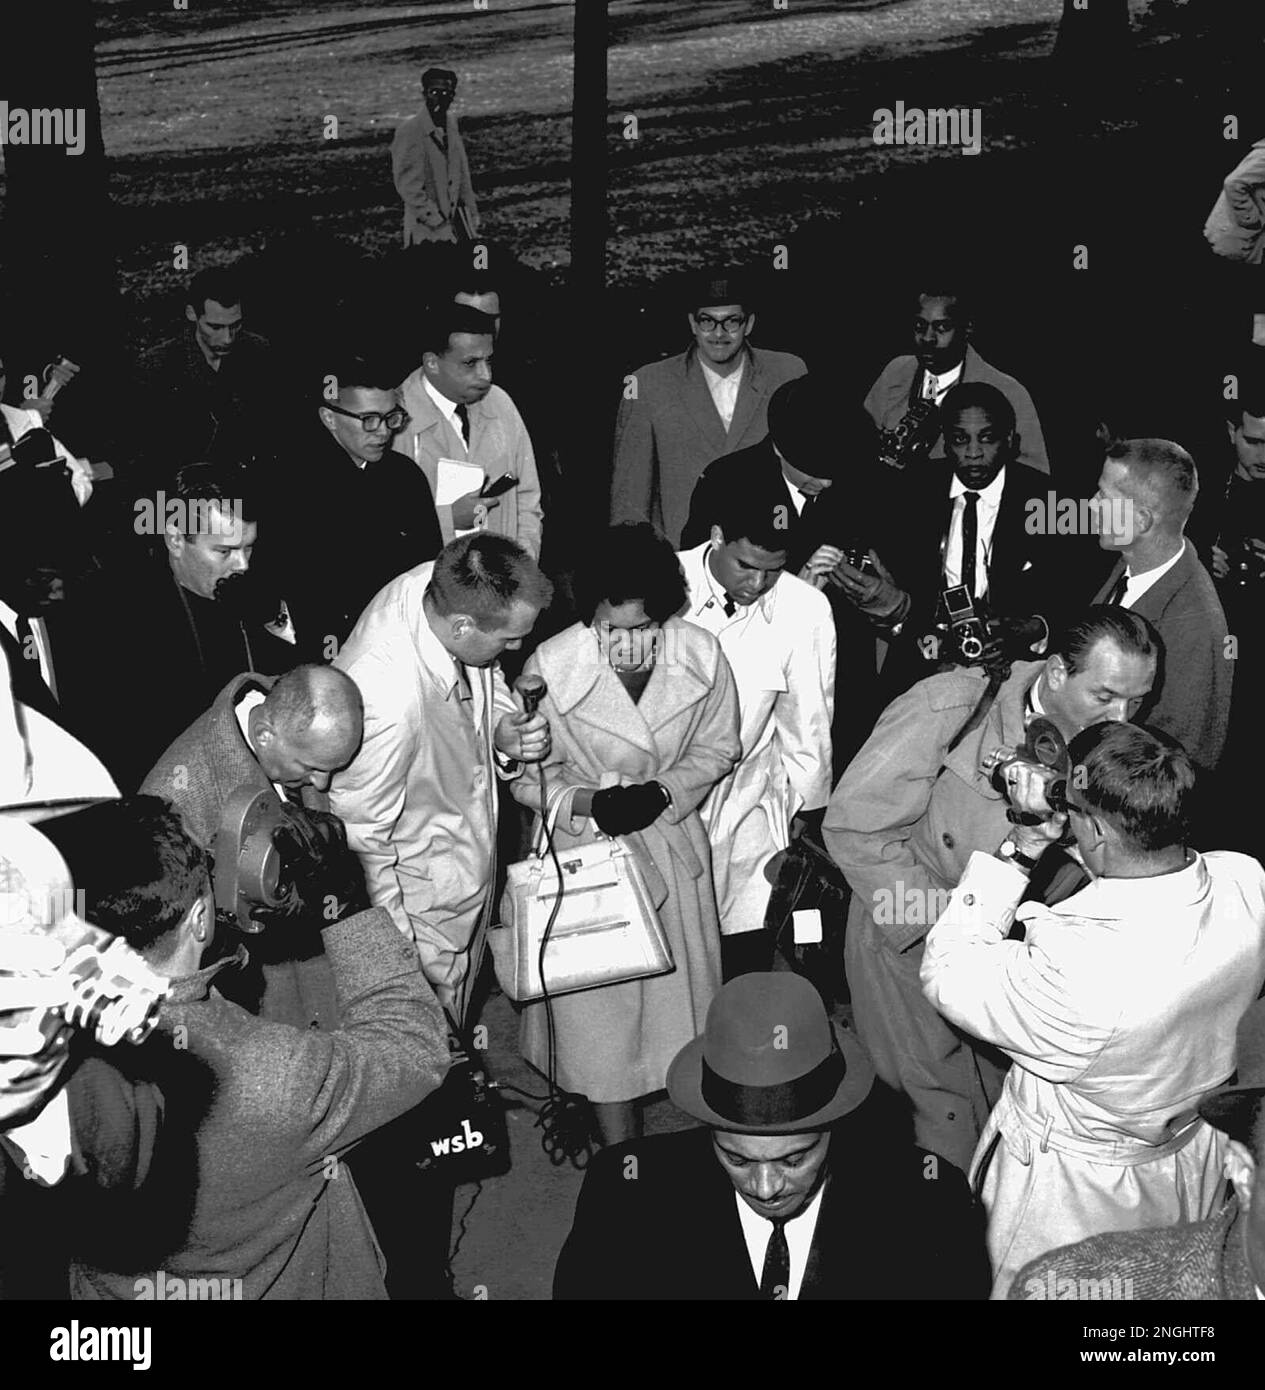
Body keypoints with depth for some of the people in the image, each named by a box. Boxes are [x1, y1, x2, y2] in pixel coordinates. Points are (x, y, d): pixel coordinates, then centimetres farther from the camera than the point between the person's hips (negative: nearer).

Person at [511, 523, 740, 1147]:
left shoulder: (702, 656, -14)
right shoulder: (548, 667, -21)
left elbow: (716, 749, 2)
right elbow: (528, 774, -8)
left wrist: (662, 792, -15)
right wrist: (588, 803, -24)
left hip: (671, 842, 3)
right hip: (583, 850, -2)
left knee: (672, 992, 17)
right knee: (598, 1009, 5)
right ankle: (620, 1153, 23)